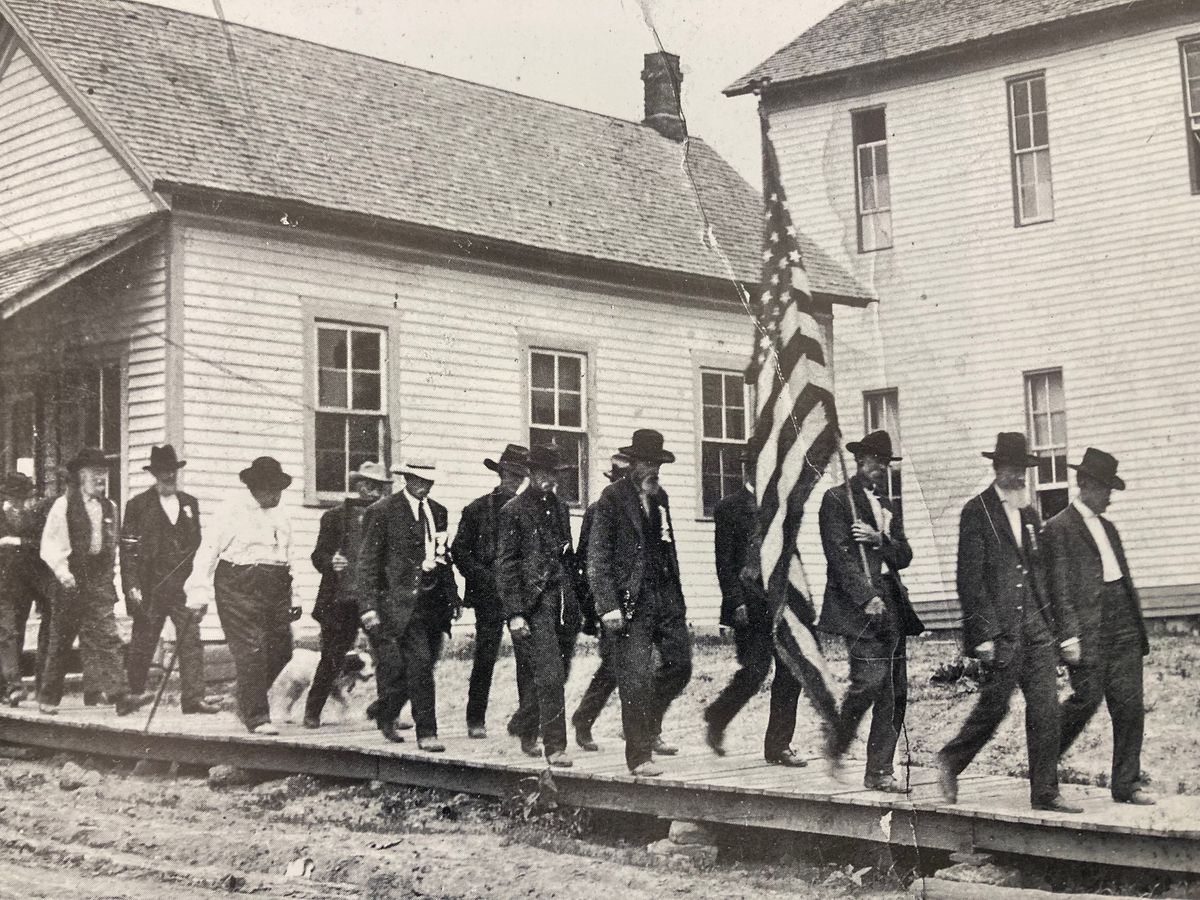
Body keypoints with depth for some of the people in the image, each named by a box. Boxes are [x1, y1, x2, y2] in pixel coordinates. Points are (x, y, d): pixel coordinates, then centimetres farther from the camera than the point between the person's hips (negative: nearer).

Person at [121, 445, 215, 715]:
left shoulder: (190, 503, 14)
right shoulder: (139, 505, 0)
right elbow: (128, 549, -4)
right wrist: (132, 586, -11)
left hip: (184, 584, 3)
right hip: (150, 587, -3)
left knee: (191, 639, -7)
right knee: (142, 643, 5)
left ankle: (193, 698, -8)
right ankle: (133, 695, 20)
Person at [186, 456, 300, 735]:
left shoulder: (282, 519, 18)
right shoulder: (231, 513, -2)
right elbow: (208, 551, -6)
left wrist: (293, 599, 21)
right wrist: (199, 591, -14)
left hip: (275, 591, 6)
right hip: (239, 590, -6)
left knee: (281, 649, 3)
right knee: (251, 652, -10)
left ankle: (246, 704, 24)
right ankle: (257, 718, -5)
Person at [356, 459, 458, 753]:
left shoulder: (438, 512, 15)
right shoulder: (382, 512, -4)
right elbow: (368, 561, -6)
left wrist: (451, 597, 14)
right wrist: (368, 605, -12)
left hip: (433, 601, 6)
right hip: (400, 601, -6)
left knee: (422, 666, 8)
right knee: (420, 664, -12)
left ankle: (386, 717, 27)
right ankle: (426, 733, -6)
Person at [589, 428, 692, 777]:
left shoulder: (660, 497, 14)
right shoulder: (612, 498, -6)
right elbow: (597, 557, -9)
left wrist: (677, 596, 14)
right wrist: (609, 606, -16)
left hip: (665, 596, 7)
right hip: (631, 601, -7)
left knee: (680, 664, 8)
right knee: (636, 679, -5)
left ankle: (649, 730, 30)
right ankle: (639, 755, 5)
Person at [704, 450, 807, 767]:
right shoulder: (730, 507, -3)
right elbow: (724, 561, -7)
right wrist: (737, 603, -14)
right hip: (750, 603, -6)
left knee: (791, 673, 1)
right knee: (753, 673, -9)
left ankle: (778, 746, 10)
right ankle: (716, 720, 17)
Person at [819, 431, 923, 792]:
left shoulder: (888, 505, 23)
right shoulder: (836, 499, 1)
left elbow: (904, 556, 15)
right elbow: (839, 554, -9)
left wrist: (880, 540, -5)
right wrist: (867, 598, -18)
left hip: (892, 604, 7)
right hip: (858, 603, -7)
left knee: (895, 692, 2)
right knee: (869, 680, -18)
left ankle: (880, 772, 7)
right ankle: (836, 747, 4)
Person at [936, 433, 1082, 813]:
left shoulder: (1029, 513, 18)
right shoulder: (977, 512, -3)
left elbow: (1047, 576, 18)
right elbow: (970, 579, -9)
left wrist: (1066, 631, 12)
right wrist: (983, 635, -16)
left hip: (1038, 629, 6)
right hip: (1001, 631, -6)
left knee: (1046, 710, 2)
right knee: (993, 706, -4)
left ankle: (1045, 792, 7)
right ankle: (951, 760, 18)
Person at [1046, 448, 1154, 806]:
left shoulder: (1107, 527, 22)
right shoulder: (1059, 528, -3)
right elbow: (1060, 586, -10)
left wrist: (1138, 626, 16)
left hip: (1123, 622, 7)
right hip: (1088, 624, -7)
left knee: (1130, 704, 3)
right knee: (1088, 697, -9)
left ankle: (1126, 785, 8)